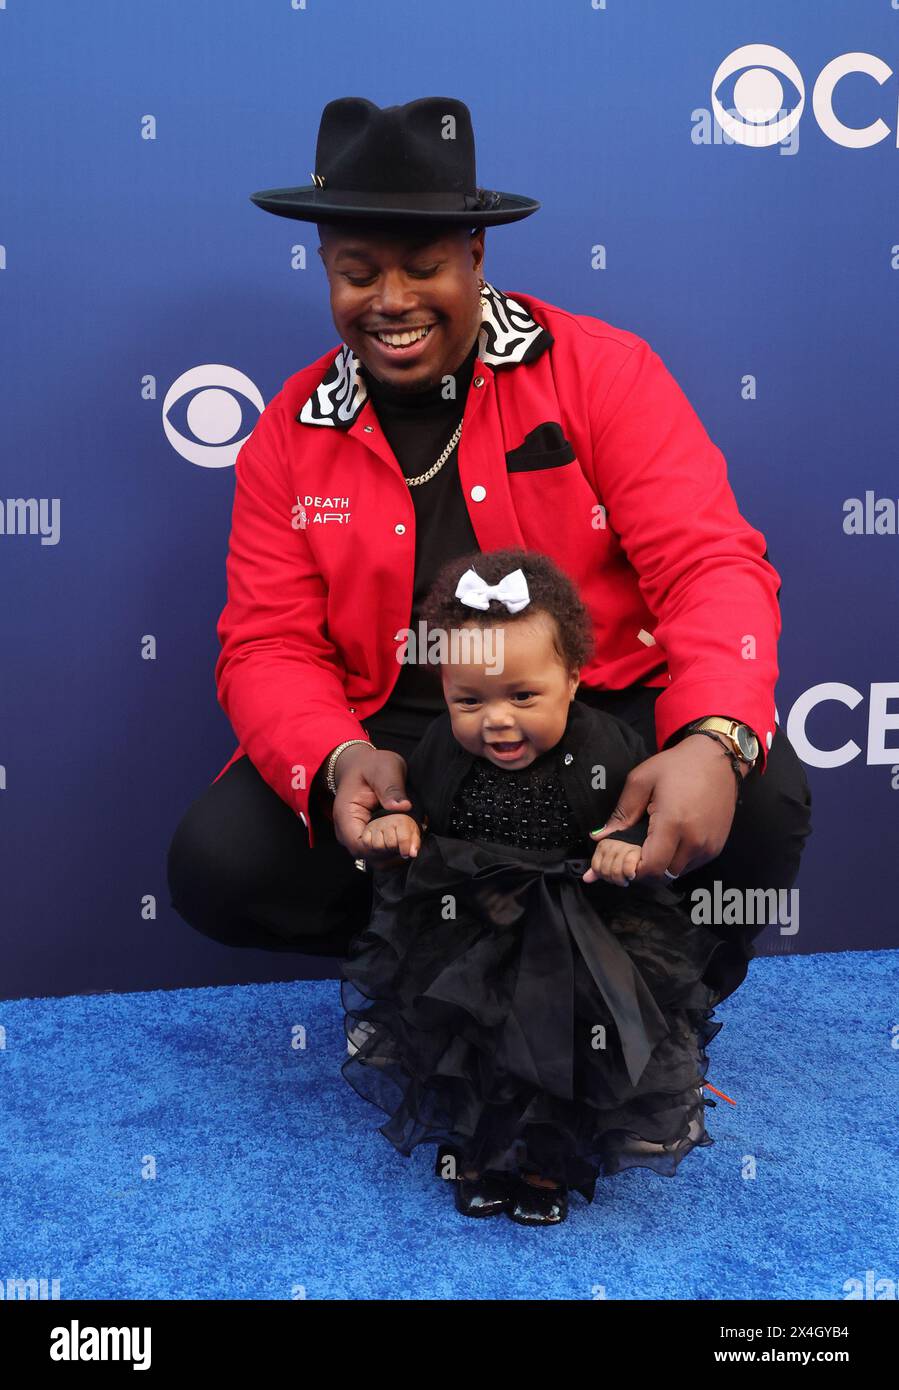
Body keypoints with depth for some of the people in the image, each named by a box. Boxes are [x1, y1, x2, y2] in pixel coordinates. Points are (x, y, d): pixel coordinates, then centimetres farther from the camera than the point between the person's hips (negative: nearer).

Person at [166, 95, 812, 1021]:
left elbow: (710, 563, -12)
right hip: (392, 740, 2)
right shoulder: (288, 436, 5)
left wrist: (713, 742, -32)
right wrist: (339, 760, -24)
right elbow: (269, 646, 0)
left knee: (762, 800, -29)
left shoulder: (601, 370, -3)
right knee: (216, 866, -21)